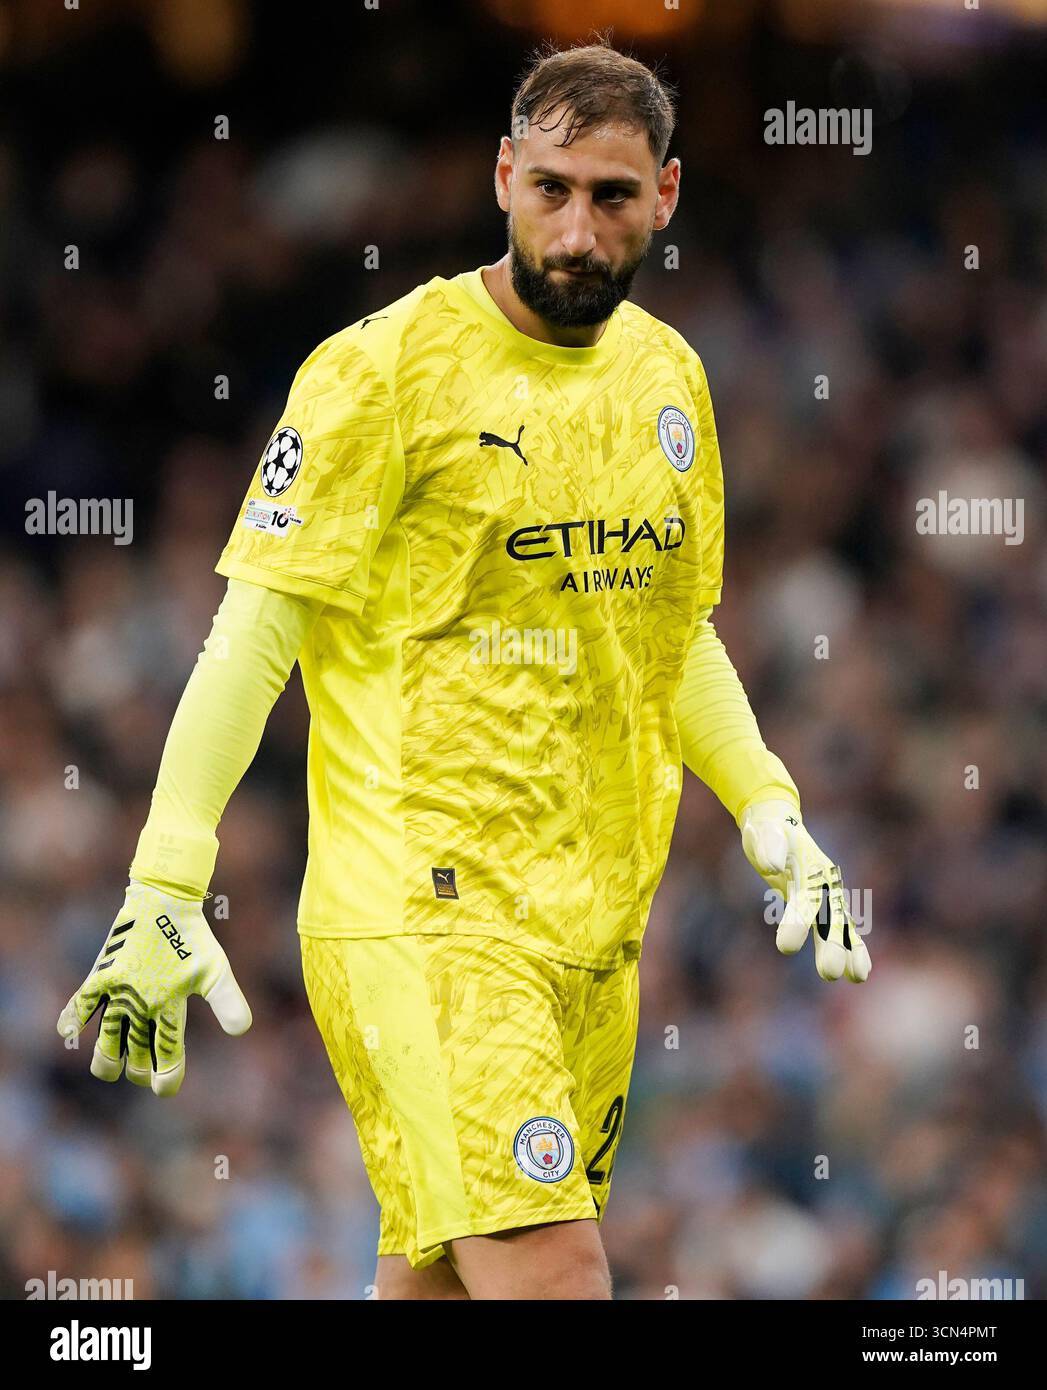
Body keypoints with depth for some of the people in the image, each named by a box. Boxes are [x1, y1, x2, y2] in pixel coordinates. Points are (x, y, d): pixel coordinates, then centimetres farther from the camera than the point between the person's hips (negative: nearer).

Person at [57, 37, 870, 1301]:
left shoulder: (668, 377, 12)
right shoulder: (386, 367, -8)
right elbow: (254, 633, -9)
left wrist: (773, 816, 12)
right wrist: (162, 886, -16)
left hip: (596, 930, 7)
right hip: (423, 917, -7)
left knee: (437, 1273, 9)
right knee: (549, 1278, -18)